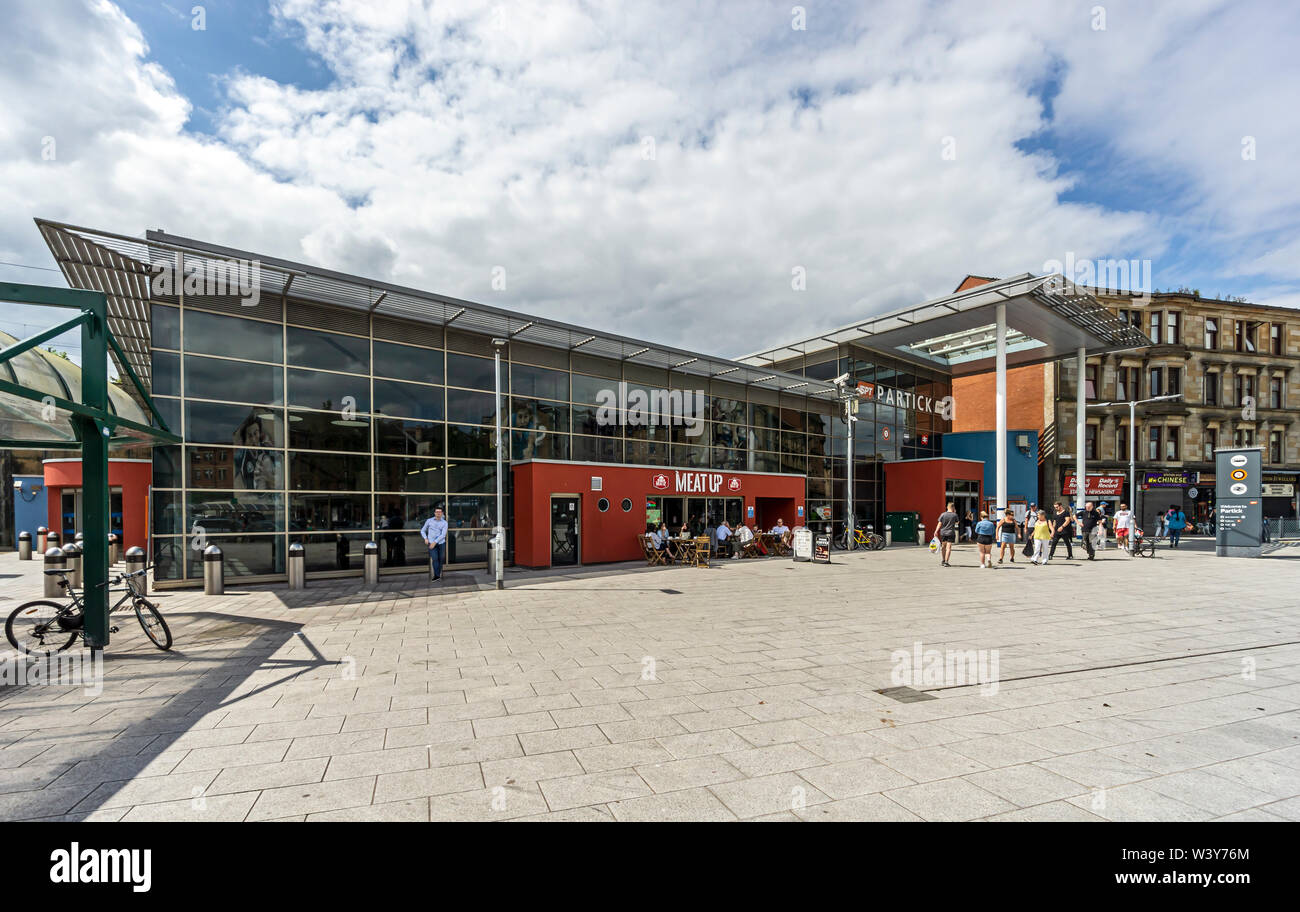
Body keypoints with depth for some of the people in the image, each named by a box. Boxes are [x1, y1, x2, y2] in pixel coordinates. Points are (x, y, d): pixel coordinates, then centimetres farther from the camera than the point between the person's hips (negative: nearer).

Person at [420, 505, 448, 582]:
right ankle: (437, 576, -12)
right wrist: (425, 538, -4)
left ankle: (439, 574, 17)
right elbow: (422, 530, 14)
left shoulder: (444, 523, 3)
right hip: (431, 543, -1)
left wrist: (435, 542, -17)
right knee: (435, 559, -14)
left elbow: (443, 535, -7)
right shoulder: (429, 520, 7)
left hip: (441, 543, 1)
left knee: (441, 559, 3)